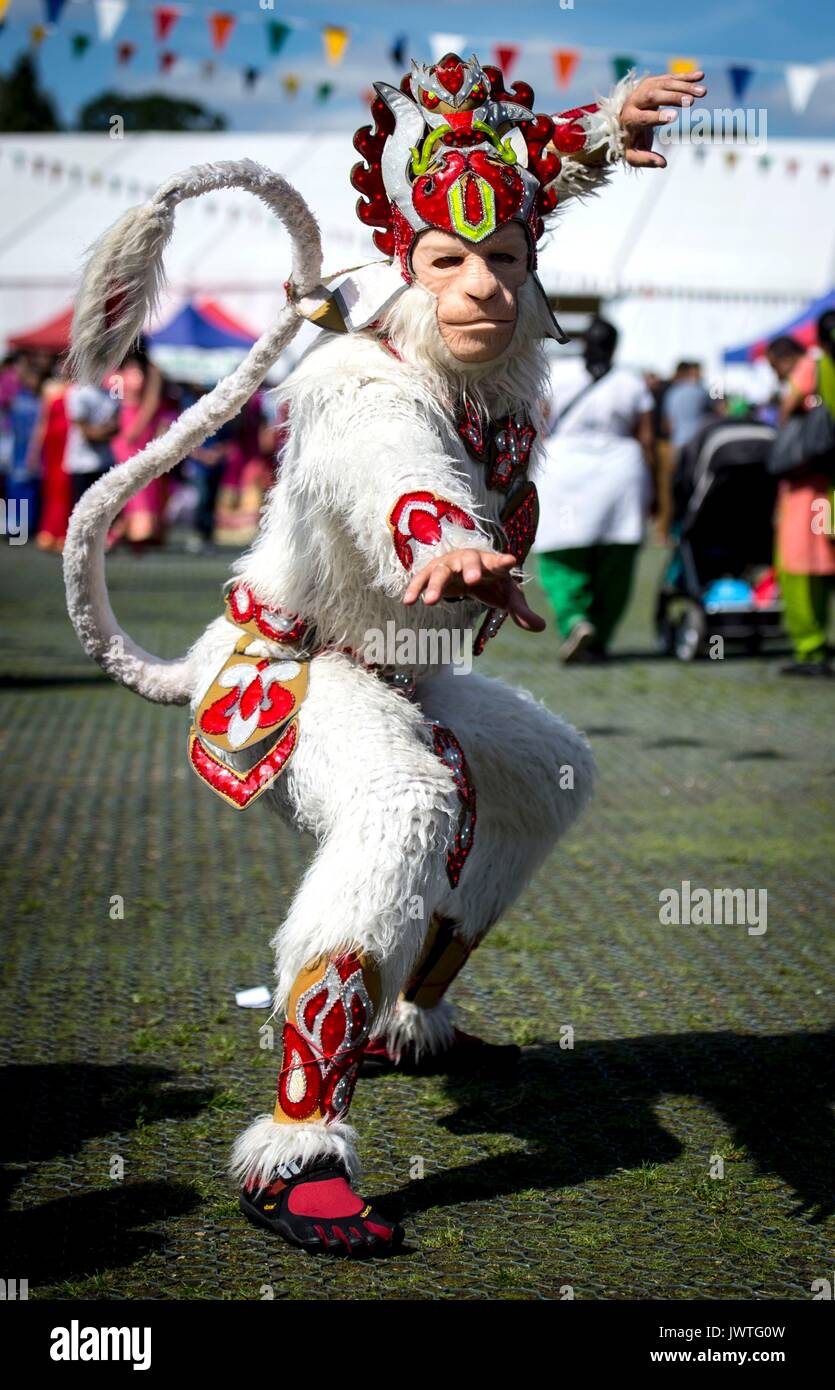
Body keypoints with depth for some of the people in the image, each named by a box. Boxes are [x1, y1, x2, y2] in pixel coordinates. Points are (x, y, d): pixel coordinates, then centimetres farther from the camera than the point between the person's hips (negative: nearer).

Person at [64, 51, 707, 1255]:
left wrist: (609, 125, 0)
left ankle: (409, 1018, 41)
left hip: (395, 678, 10)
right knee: (410, 805, -39)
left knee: (551, 776, 28)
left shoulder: (492, 346, -6)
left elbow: (524, 162, 14)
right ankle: (297, 1149, -43)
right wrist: (447, 550, -79)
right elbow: (395, 481, -58)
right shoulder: (372, 398, -31)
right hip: (291, 675, -10)